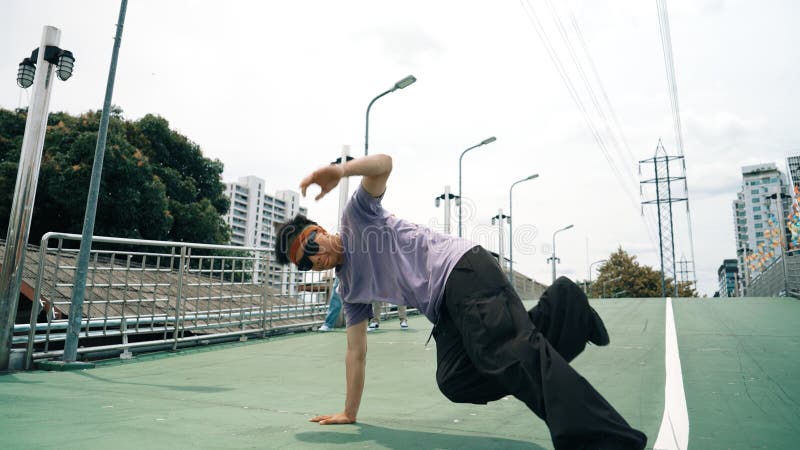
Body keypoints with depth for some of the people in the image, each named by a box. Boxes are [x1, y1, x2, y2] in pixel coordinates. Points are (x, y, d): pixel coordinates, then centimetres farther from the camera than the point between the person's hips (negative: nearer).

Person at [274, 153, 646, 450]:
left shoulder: (356, 215, 5)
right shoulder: (349, 289, 20)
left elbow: (382, 163, -9)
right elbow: (356, 352, 22)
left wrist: (340, 170, -24)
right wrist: (349, 413, 22)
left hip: (461, 268, -8)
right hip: (445, 311, 8)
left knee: (507, 349, -27)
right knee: (454, 383, -10)